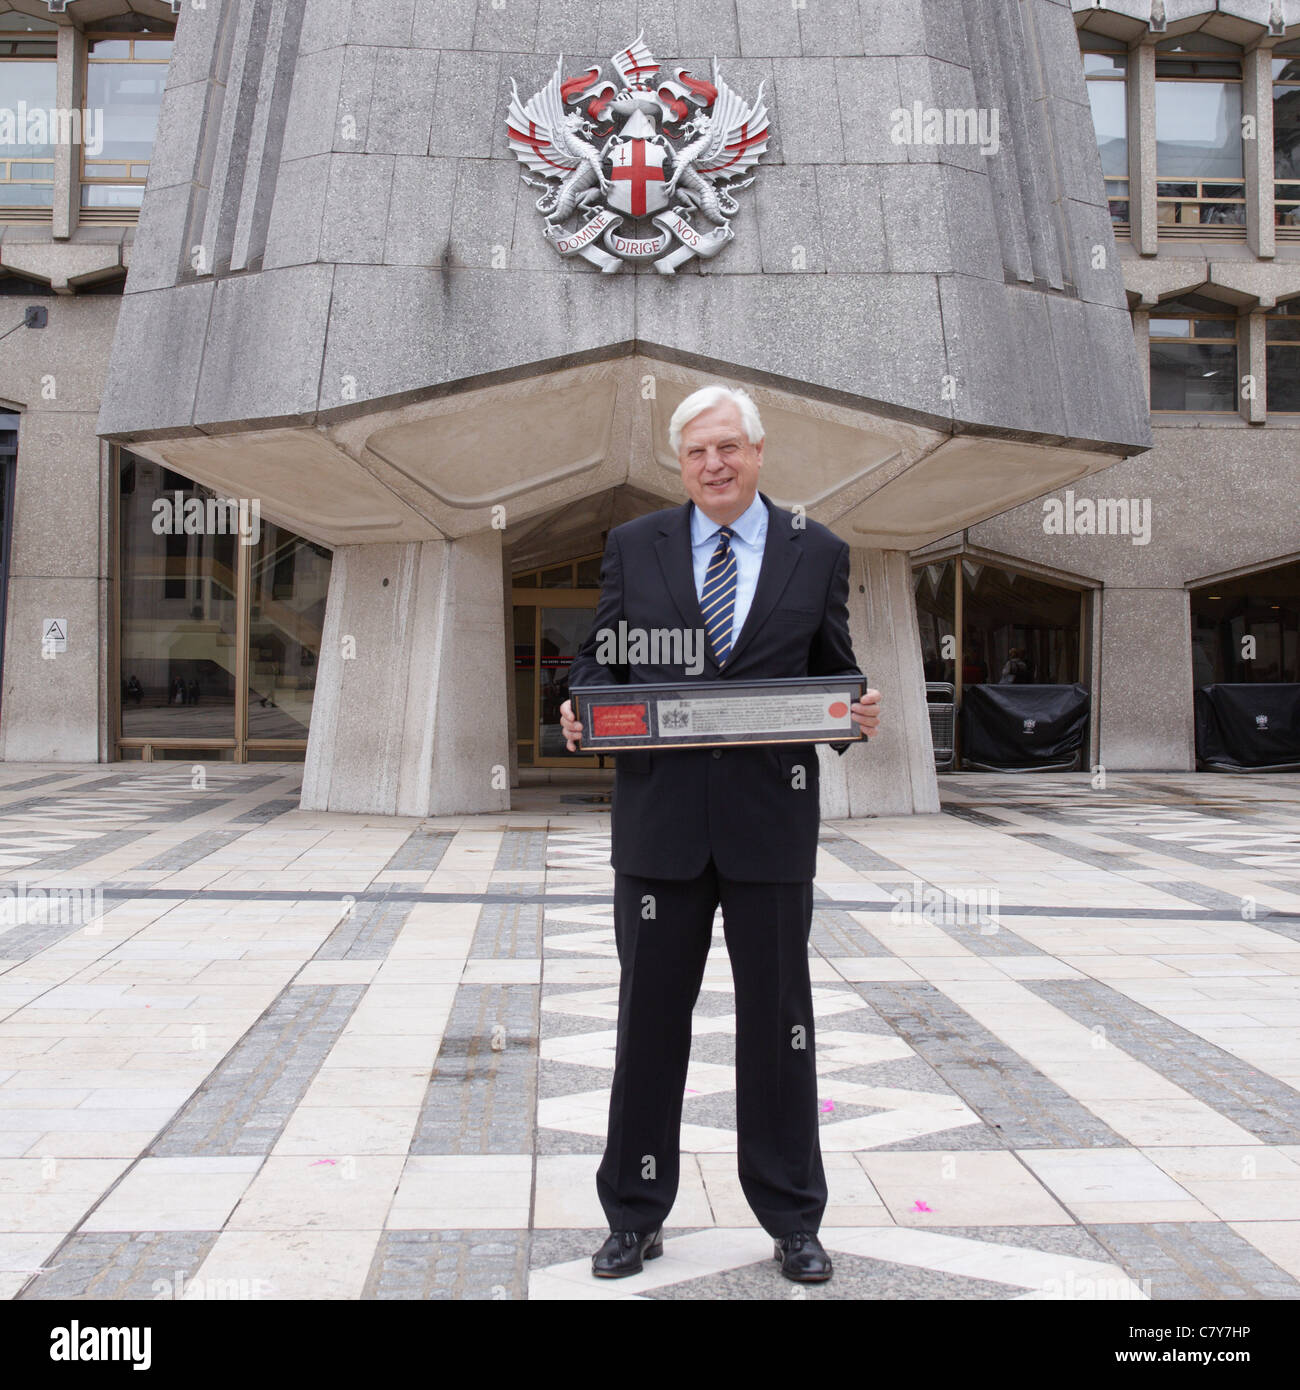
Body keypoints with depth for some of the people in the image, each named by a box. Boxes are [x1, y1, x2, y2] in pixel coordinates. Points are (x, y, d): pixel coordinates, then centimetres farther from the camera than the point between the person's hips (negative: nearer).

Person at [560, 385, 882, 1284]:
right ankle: (636, 1216, 23)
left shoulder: (818, 553, 7)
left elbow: (835, 673, 9)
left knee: (778, 1019, 8)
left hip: (771, 816, 0)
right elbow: (598, 659, 9)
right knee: (649, 1017, 8)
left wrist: (858, 714, -12)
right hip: (660, 817, 1)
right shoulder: (634, 546, 8)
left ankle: (793, 1220, 23)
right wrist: (583, 712, -11)